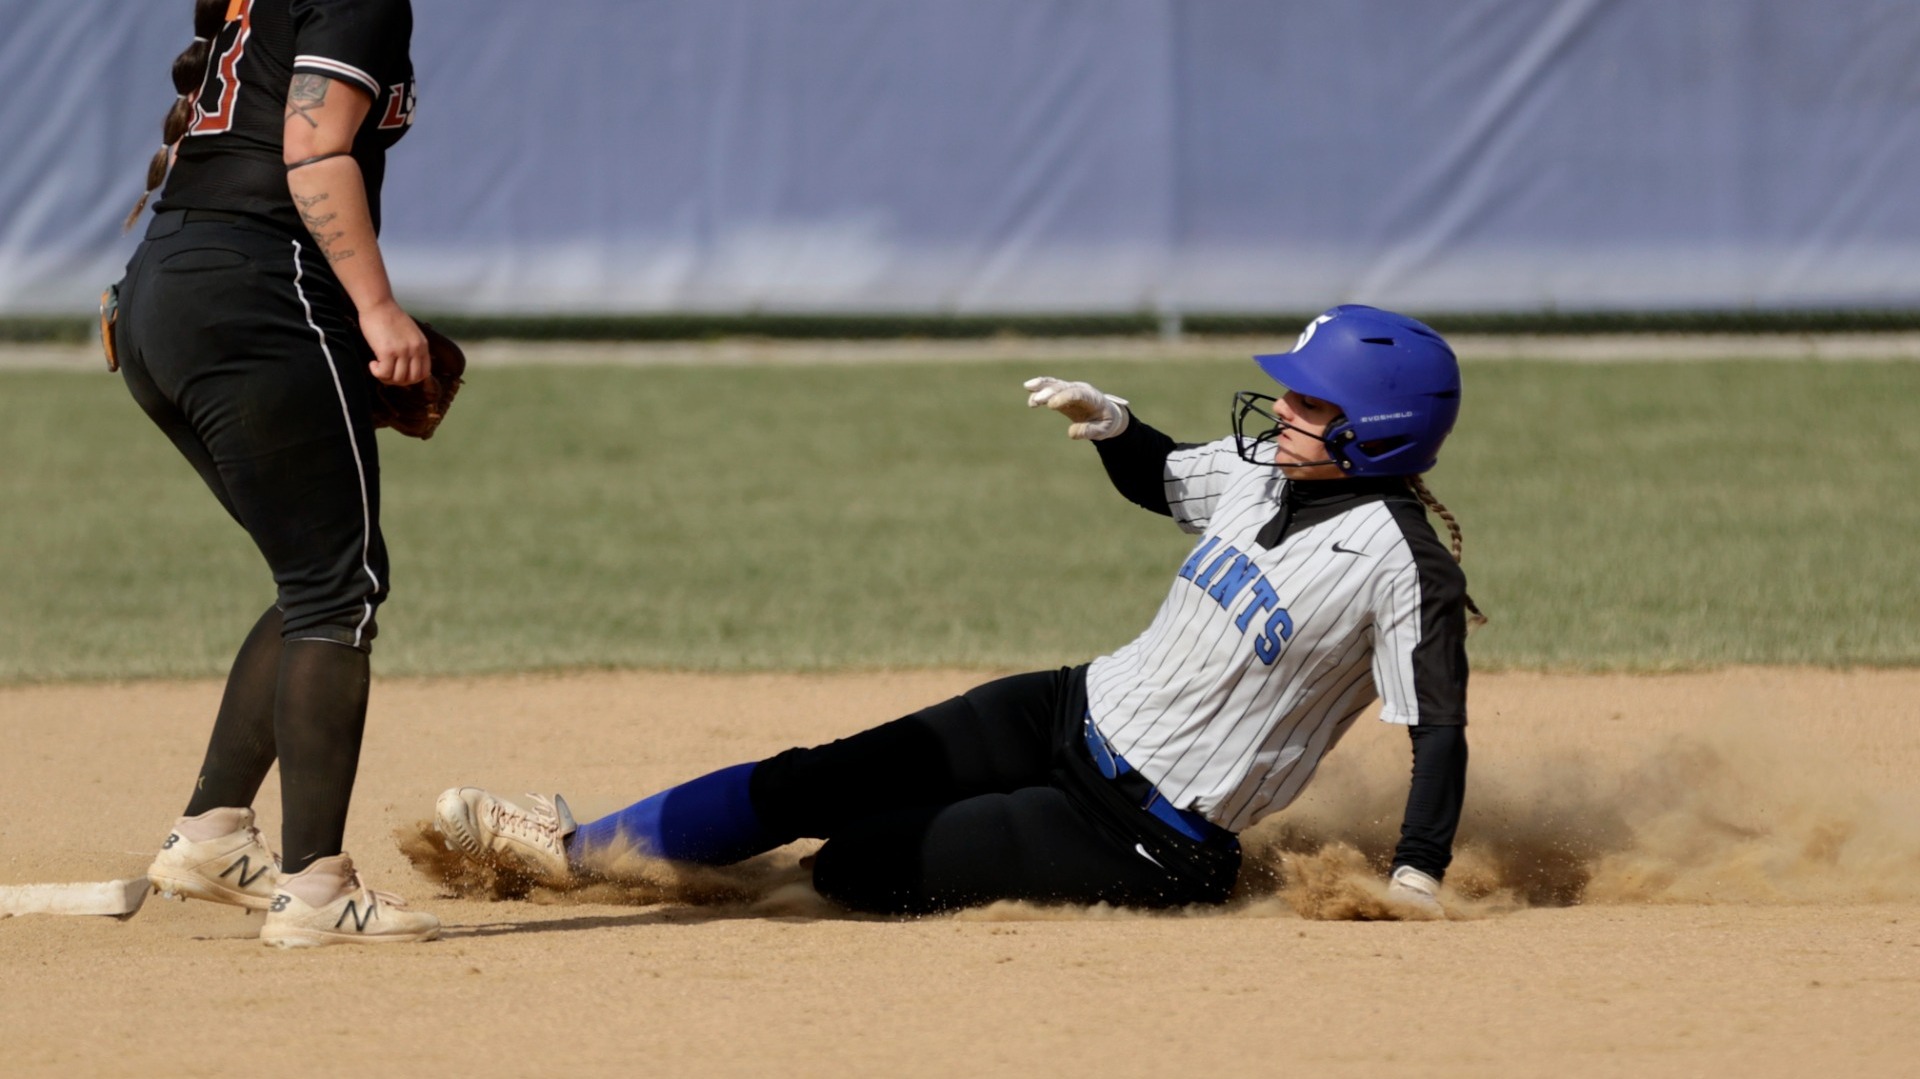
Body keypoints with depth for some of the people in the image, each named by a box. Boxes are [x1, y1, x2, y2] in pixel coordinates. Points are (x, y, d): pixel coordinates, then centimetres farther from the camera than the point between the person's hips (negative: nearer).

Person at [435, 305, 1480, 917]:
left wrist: (1416, 879, -30)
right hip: (1073, 714, 7)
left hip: (1147, 841, -7)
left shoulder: (1400, 563, -21)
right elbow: (1161, 480, 22)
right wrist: (1112, 423, 1)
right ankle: (568, 848, 12)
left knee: (854, 869, -12)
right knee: (811, 785, 3)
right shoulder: (1263, 468, 2)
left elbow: (1439, 729, -19)